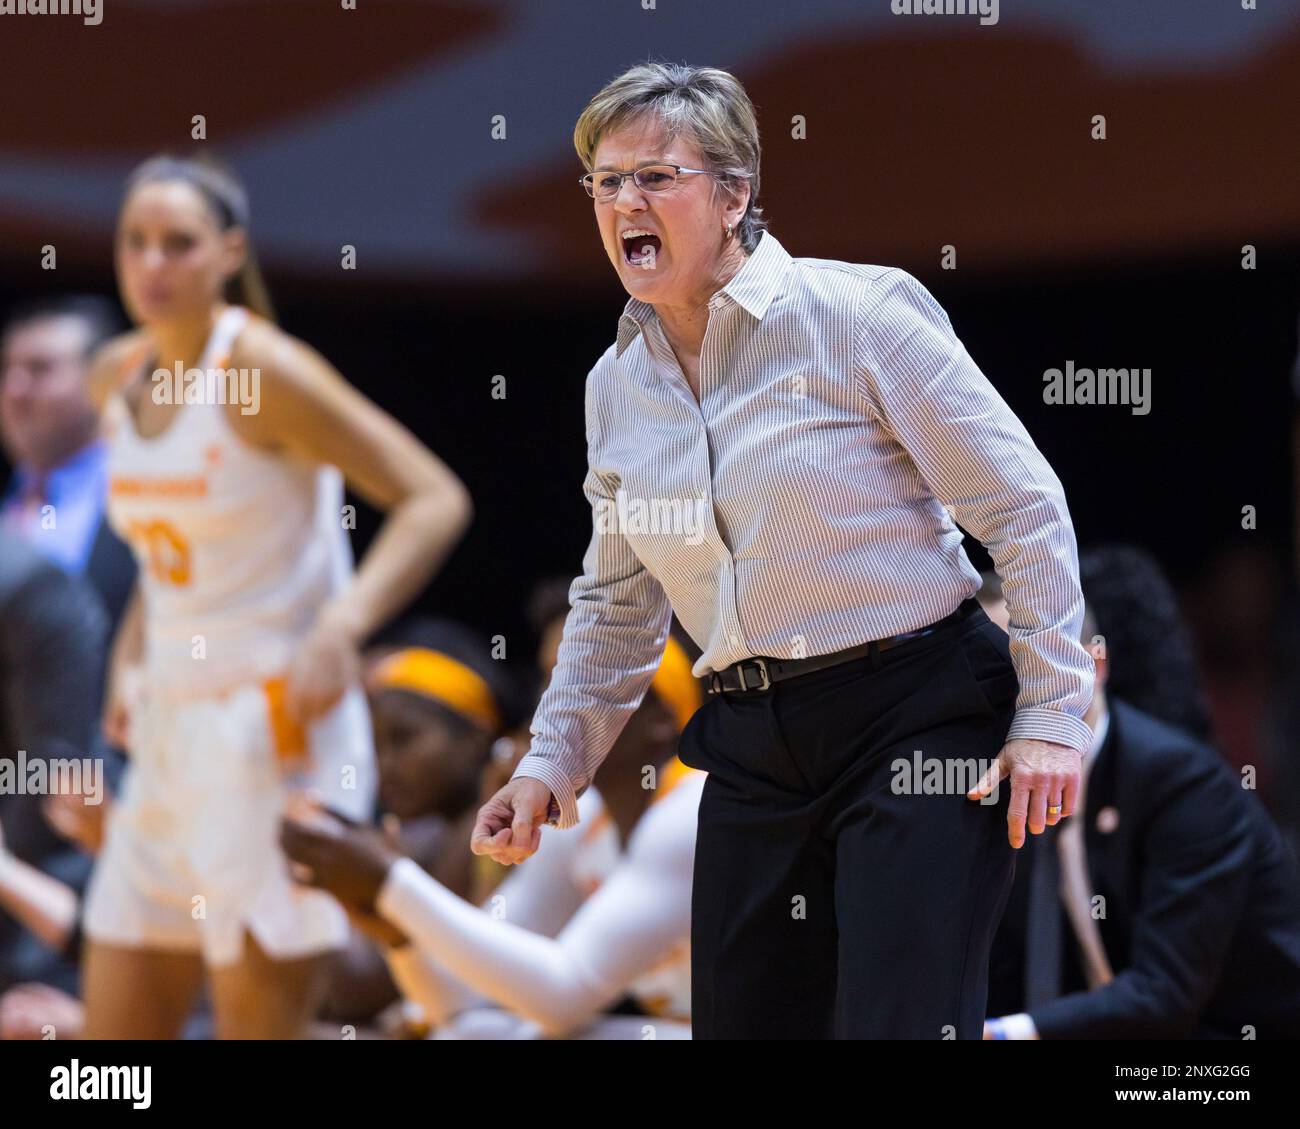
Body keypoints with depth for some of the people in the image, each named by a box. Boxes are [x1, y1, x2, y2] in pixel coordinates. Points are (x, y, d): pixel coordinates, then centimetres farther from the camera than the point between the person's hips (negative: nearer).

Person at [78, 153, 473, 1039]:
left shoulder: (262, 368, -13)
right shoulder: (118, 378, 9)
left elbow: (435, 500, -15)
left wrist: (342, 625, -28)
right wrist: (133, 654, 12)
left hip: (274, 732, -8)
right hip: (170, 731, 8)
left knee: (261, 1019, -8)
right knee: (116, 1028, 7)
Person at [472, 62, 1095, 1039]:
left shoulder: (858, 313, -8)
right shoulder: (616, 384, 10)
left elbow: (1025, 510, -7)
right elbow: (617, 607, 22)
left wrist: (1052, 715, -11)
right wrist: (552, 765, 12)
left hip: (923, 716, -6)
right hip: (754, 753, 6)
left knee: (899, 1027, -16)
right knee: (744, 1027, 5)